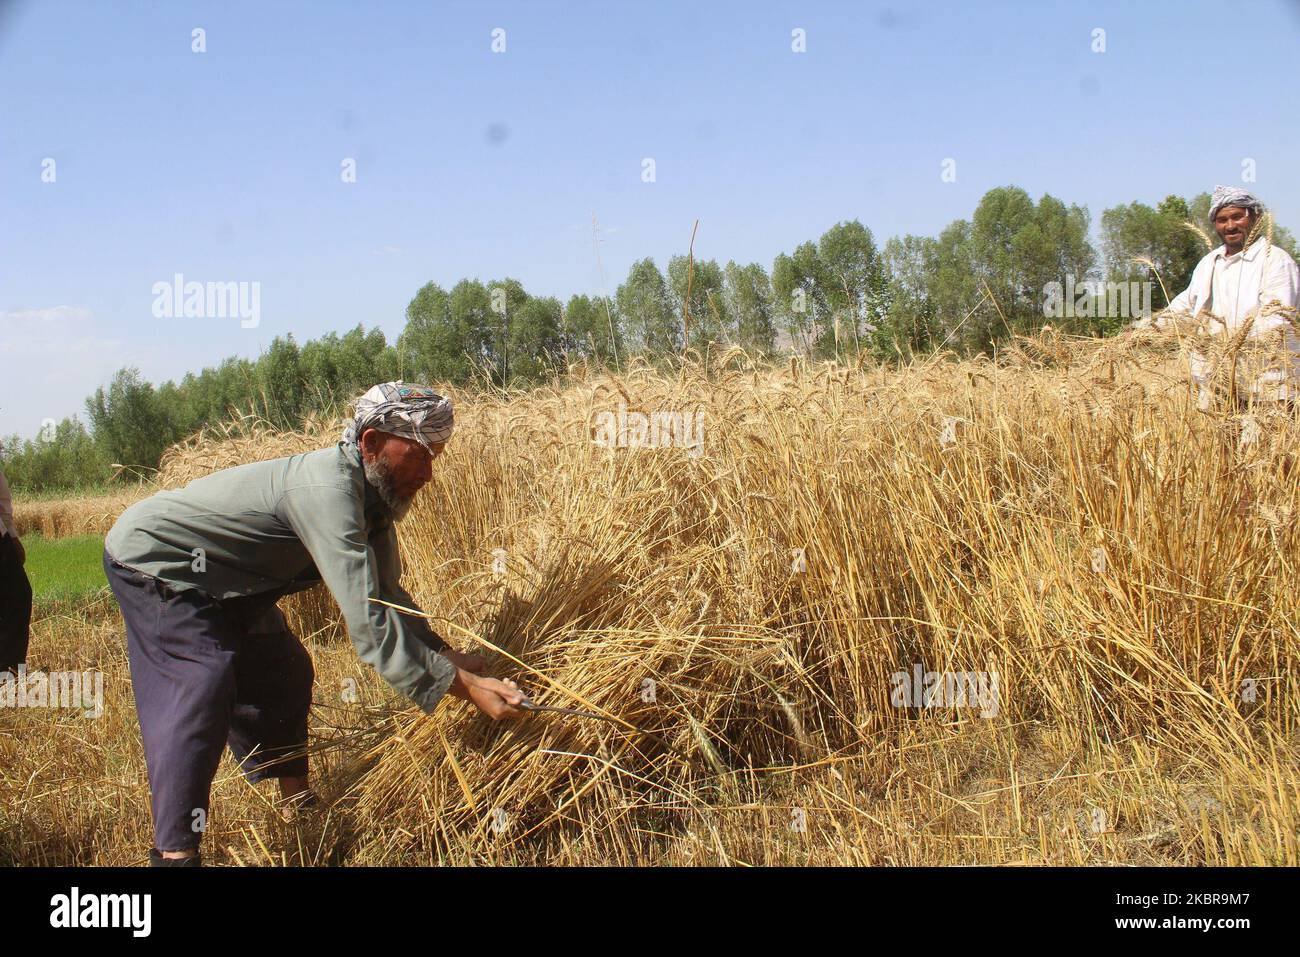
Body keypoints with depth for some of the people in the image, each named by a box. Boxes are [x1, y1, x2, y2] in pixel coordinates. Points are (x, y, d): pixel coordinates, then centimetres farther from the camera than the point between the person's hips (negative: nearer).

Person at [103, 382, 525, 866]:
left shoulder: (371, 490, -5)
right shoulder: (327, 489, -36)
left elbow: (385, 593, 3)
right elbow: (366, 618, -41)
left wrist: (444, 653, -12)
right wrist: (462, 684, -41)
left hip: (216, 576, 10)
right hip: (152, 558, -10)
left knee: (282, 673, 11)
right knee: (202, 686, -21)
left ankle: (297, 804, 23)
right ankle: (174, 852, -20)